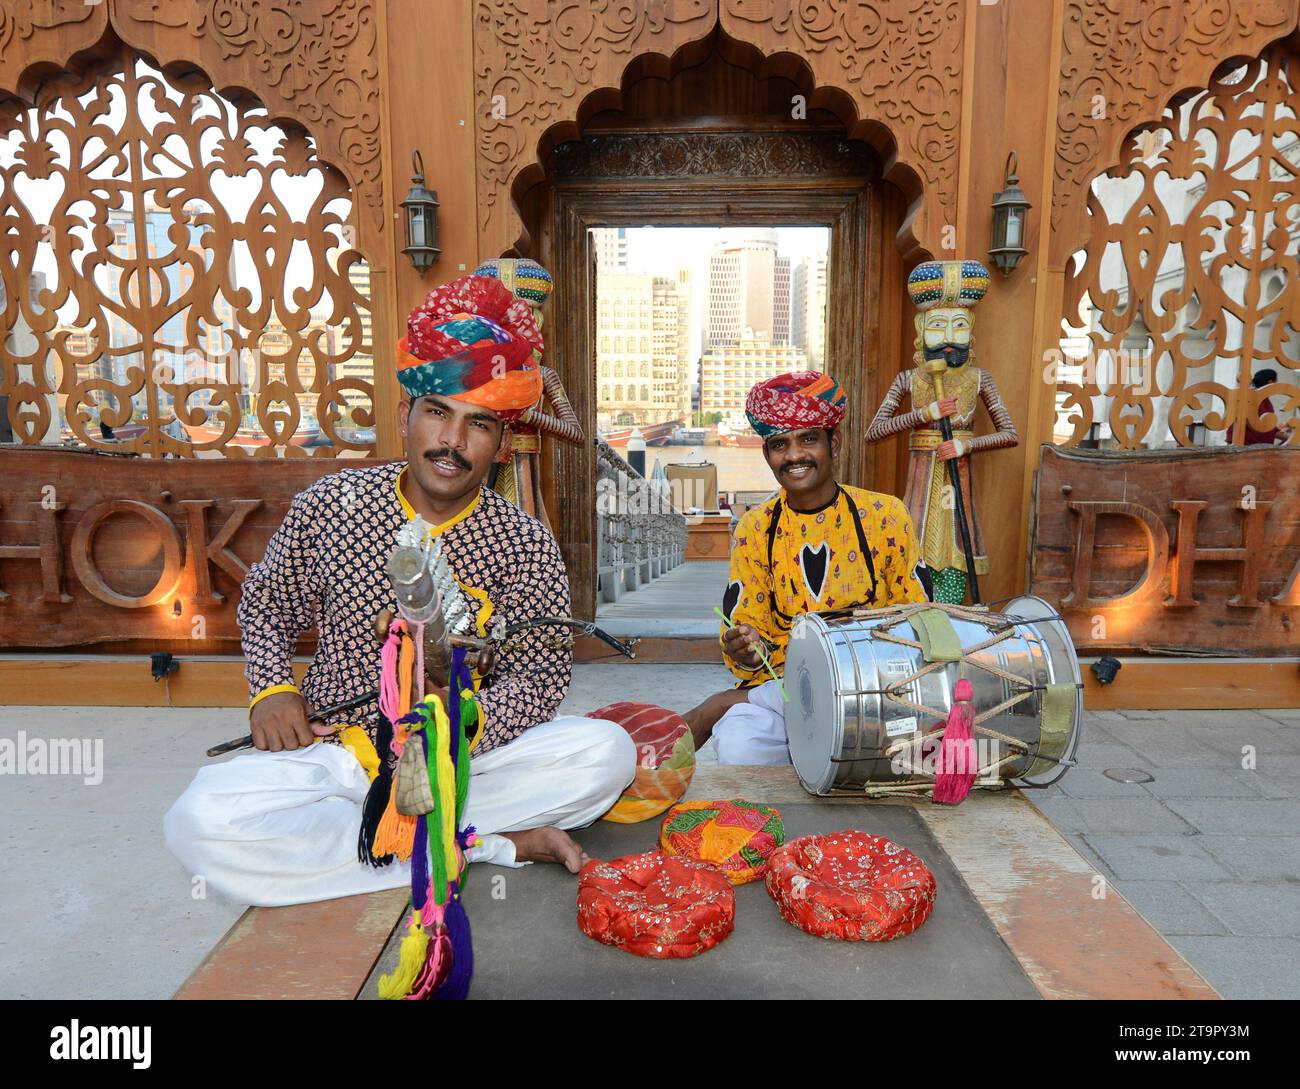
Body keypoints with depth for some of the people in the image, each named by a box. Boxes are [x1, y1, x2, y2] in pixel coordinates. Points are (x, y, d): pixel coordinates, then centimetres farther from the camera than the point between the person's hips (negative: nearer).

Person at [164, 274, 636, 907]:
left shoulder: (524, 543, -5)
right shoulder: (331, 504, -2)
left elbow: (540, 672, -8)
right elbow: (265, 609, 12)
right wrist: (272, 689, -6)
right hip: (332, 751, 1)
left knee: (607, 751, -25)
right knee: (199, 823, -29)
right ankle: (496, 844, -20)